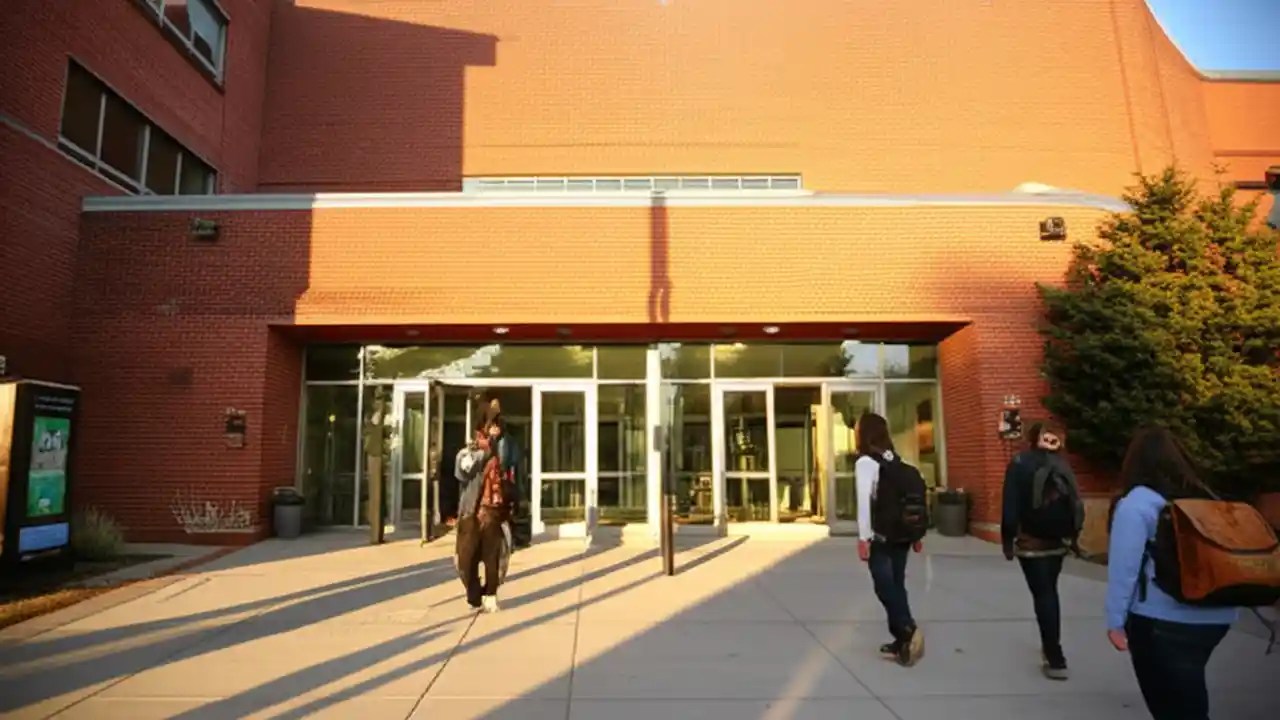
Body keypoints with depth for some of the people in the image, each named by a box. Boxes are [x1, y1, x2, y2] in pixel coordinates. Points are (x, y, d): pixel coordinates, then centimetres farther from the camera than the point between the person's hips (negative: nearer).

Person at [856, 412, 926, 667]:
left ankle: (909, 631, -16)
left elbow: (864, 501, -17)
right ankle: (902, 641, 18)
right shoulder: (896, 460, 10)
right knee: (896, 585, 12)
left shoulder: (865, 462, -10)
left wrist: (863, 538, -15)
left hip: (880, 537, -7)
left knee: (885, 586, -1)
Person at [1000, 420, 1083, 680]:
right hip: (1058, 541, 5)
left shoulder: (1021, 464, -9)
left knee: (1042, 595, 0)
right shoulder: (1062, 466, 2)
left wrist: (1008, 540, -5)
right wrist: (1071, 536, 9)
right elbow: (1075, 505, 1)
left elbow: (1011, 507, -12)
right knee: (1050, 592, 20)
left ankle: (1055, 660, -1)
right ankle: (1051, 648, 31)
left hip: (1031, 542, -4)